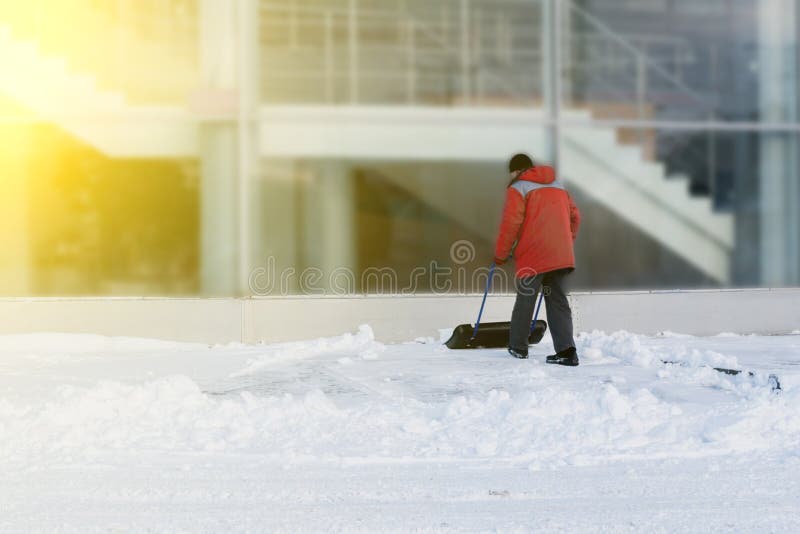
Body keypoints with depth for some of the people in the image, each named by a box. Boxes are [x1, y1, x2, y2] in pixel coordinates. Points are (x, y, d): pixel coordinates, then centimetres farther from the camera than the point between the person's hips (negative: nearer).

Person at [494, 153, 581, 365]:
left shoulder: (517, 188, -2)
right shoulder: (558, 185, 18)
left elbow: (510, 224, -8)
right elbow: (574, 216, 21)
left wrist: (501, 254, 1)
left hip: (532, 256, -5)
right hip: (561, 256, 5)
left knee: (525, 300, 8)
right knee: (558, 301, 5)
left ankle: (518, 347, 18)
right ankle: (566, 350, -8)